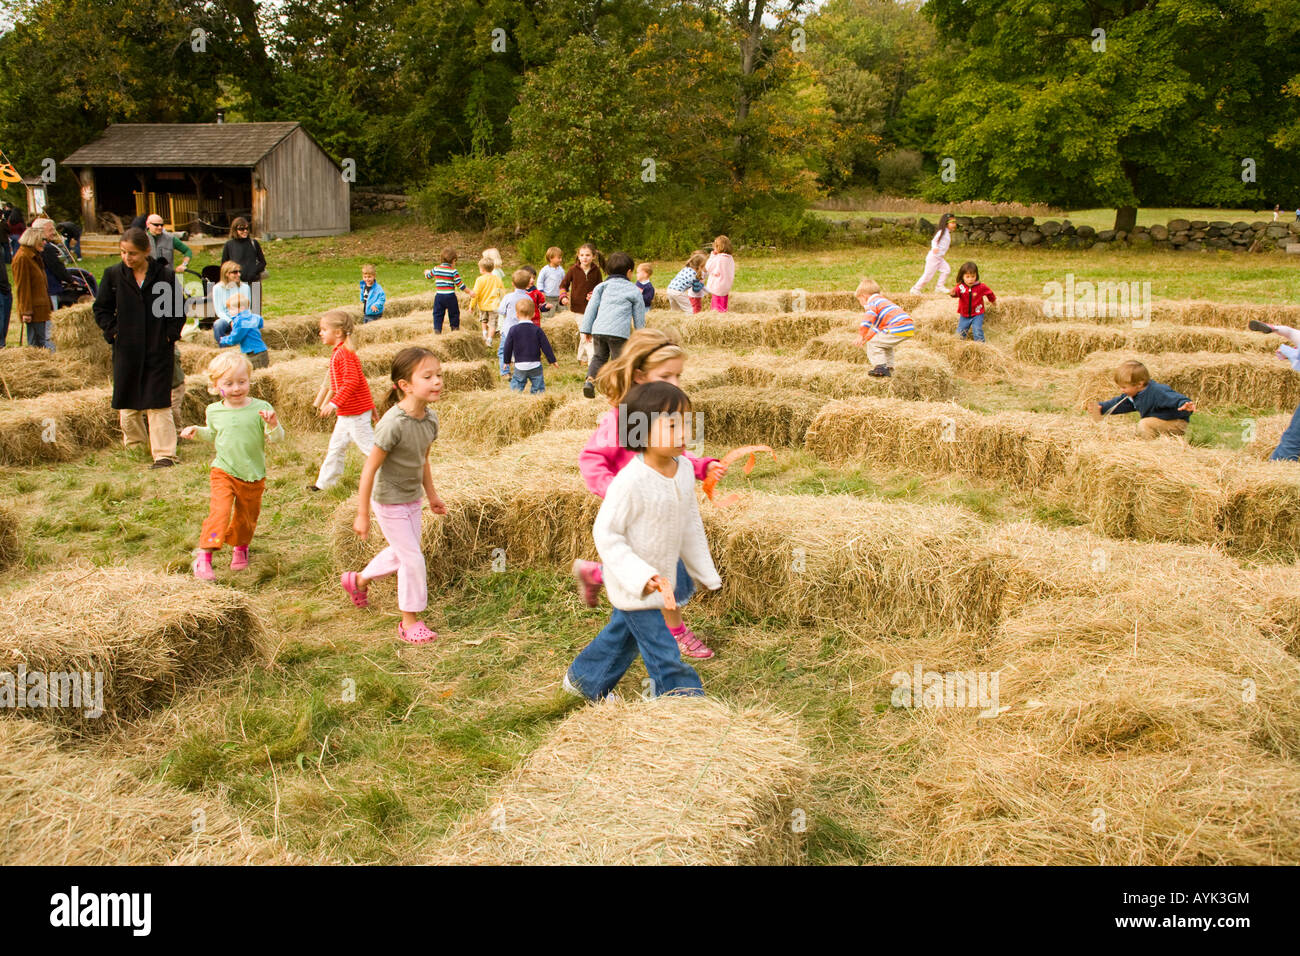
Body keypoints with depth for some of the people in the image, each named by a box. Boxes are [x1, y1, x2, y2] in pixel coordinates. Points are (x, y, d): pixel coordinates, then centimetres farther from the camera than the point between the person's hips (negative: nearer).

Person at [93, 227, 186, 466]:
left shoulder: (165, 276, -4)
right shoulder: (114, 275, 1)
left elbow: (179, 310, 7)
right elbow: (101, 309, 11)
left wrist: (171, 334, -3)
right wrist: (113, 332, -1)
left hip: (158, 350, -3)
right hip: (126, 350, 3)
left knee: (158, 404, -3)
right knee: (127, 403, 10)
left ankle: (165, 454, 1)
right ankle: (135, 447, 28)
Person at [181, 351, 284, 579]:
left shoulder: (260, 408, -9)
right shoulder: (214, 411, 1)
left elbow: (277, 438, -10)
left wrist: (273, 425, -29)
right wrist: (197, 431, 3)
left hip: (253, 475, 0)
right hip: (223, 472, 0)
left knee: (247, 517, 14)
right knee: (219, 511, -20)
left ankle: (240, 547, 43)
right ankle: (204, 558, -16)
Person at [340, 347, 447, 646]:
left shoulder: (430, 418, -6)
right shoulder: (394, 423, -29)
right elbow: (370, 468, -24)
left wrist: (431, 494, 19)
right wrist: (362, 514, -20)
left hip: (412, 499, 8)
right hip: (390, 502, -8)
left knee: (401, 552, 23)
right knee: (412, 559, -2)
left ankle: (359, 580, 48)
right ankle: (410, 621, 15)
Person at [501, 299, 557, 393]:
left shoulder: (513, 330, -5)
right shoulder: (537, 330, -5)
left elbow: (507, 347, 1)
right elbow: (545, 346, -1)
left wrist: (507, 361, 16)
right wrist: (552, 360, 9)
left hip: (520, 366, 0)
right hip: (535, 365, 0)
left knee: (516, 386, 11)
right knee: (538, 388, 7)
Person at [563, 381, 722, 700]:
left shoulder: (685, 469, -5)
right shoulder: (630, 482, -29)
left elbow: (691, 525, 8)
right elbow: (605, 533, -23)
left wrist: (707, 574, 14)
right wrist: (642, 577, -29)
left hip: (660, 579, 8)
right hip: (633, 584, -8)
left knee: (623, 635, 26)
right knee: (664, 655, -2)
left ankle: (582, 679, 47)